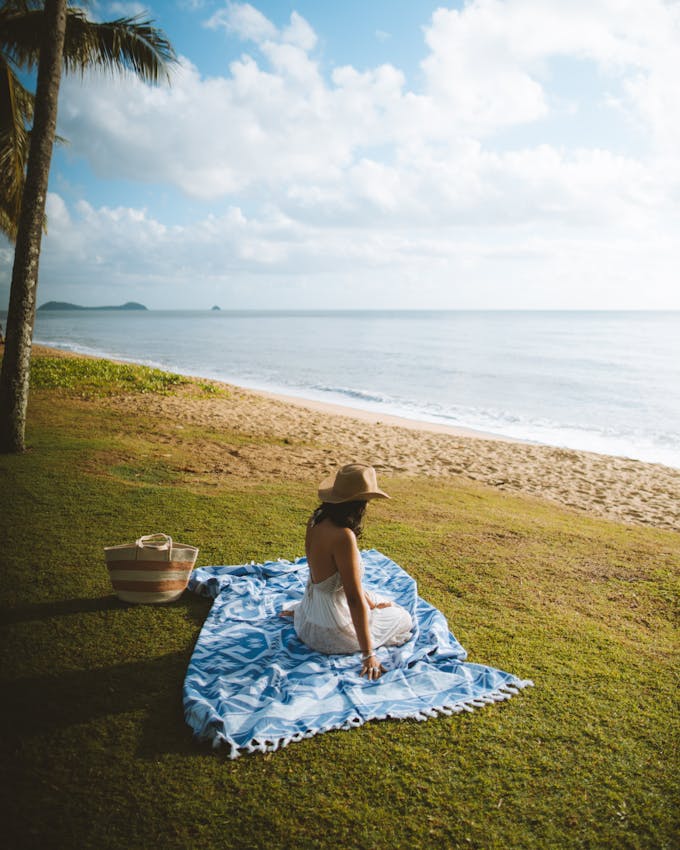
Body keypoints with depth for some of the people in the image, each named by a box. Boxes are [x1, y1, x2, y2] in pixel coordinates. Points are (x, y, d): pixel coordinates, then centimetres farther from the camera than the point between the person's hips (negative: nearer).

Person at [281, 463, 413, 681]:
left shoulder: (317, 520, -6)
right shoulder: (343, 536, -32)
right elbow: (354, 599, -28)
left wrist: (369, 600, 15)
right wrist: (368, 655, -21)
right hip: (330, 633, -8)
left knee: (382, 603, 29)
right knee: (404, 619, 12)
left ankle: (299, 611, 17)